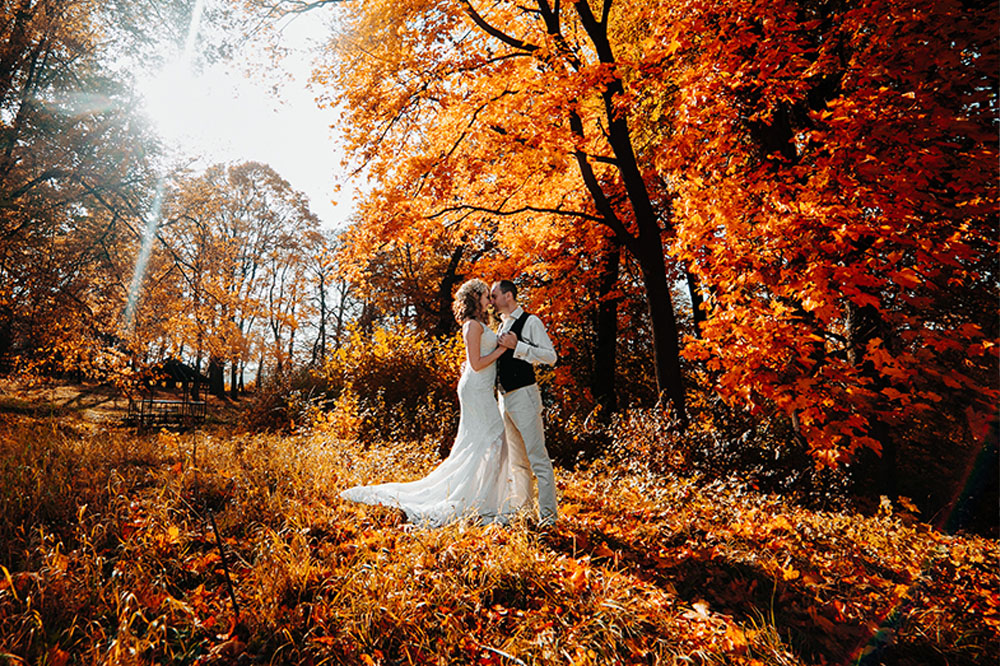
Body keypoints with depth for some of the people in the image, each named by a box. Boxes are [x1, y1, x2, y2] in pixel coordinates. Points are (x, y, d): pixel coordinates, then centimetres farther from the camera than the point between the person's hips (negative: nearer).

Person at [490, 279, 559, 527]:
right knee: (516, 460, 13)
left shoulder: (530, 322, -6)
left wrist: (517, 346, -20)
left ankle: (548, 513, 2)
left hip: (524, 395, -8)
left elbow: (550, 356, -13)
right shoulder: (502, 326, 18)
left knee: (537, 457, -5)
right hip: (504, 398, 8)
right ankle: (522, 509, 22)